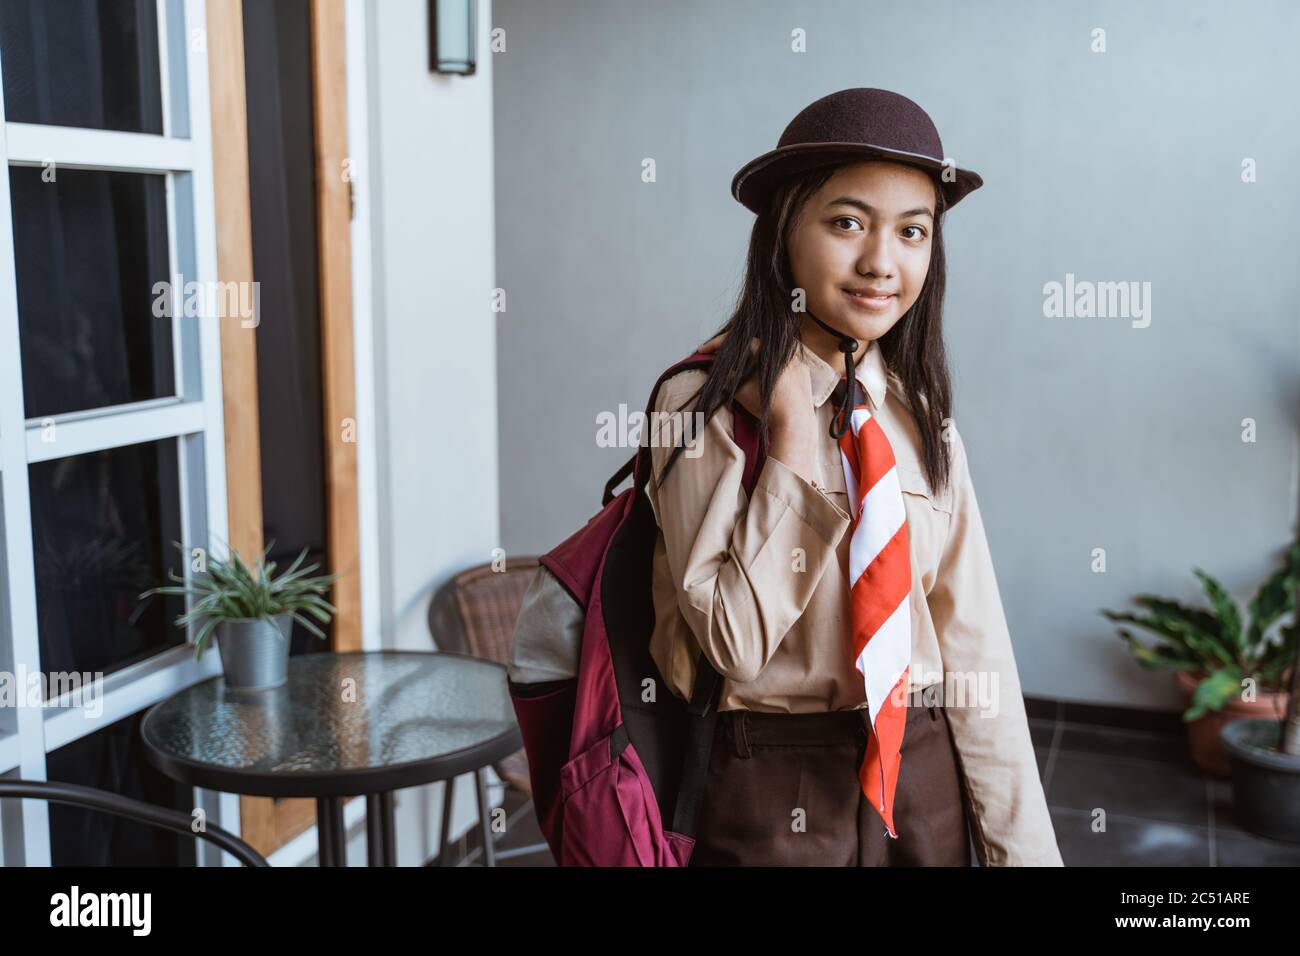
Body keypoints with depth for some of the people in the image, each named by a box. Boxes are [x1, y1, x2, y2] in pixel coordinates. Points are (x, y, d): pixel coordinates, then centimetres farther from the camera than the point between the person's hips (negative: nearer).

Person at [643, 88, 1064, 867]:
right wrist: (792, 436, -20)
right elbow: (737, 641, -18)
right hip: (776, 798, -4)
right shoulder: (704, 405, -12)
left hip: (928, 781, 5)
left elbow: (972, 641, -2)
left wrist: (1023, 844, -4)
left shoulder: (919, 415, 0)